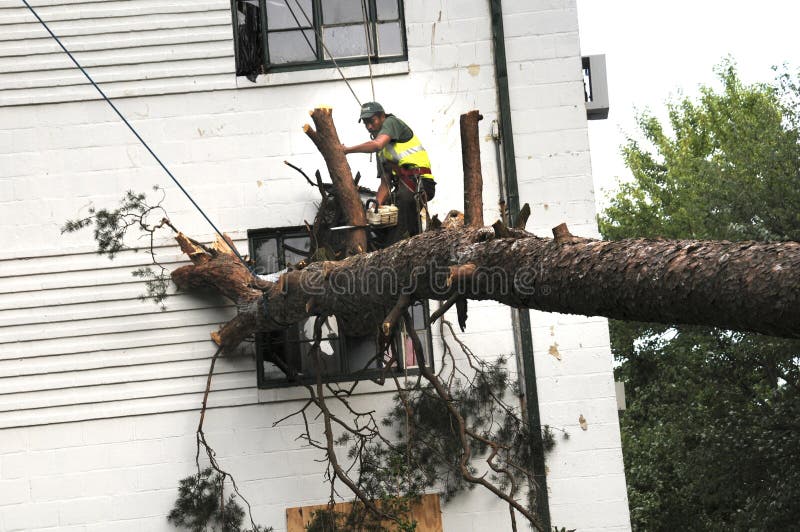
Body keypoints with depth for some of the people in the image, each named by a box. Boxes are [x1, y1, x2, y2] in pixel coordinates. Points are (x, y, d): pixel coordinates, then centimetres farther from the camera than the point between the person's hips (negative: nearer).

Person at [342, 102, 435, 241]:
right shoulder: (382, 151, 25)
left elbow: (377, 145, -18)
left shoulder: (391, 122, 3)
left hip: (419, 182, -9)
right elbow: (385, 183, 18)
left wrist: (347, 149, -11)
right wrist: (377, 205, 2)